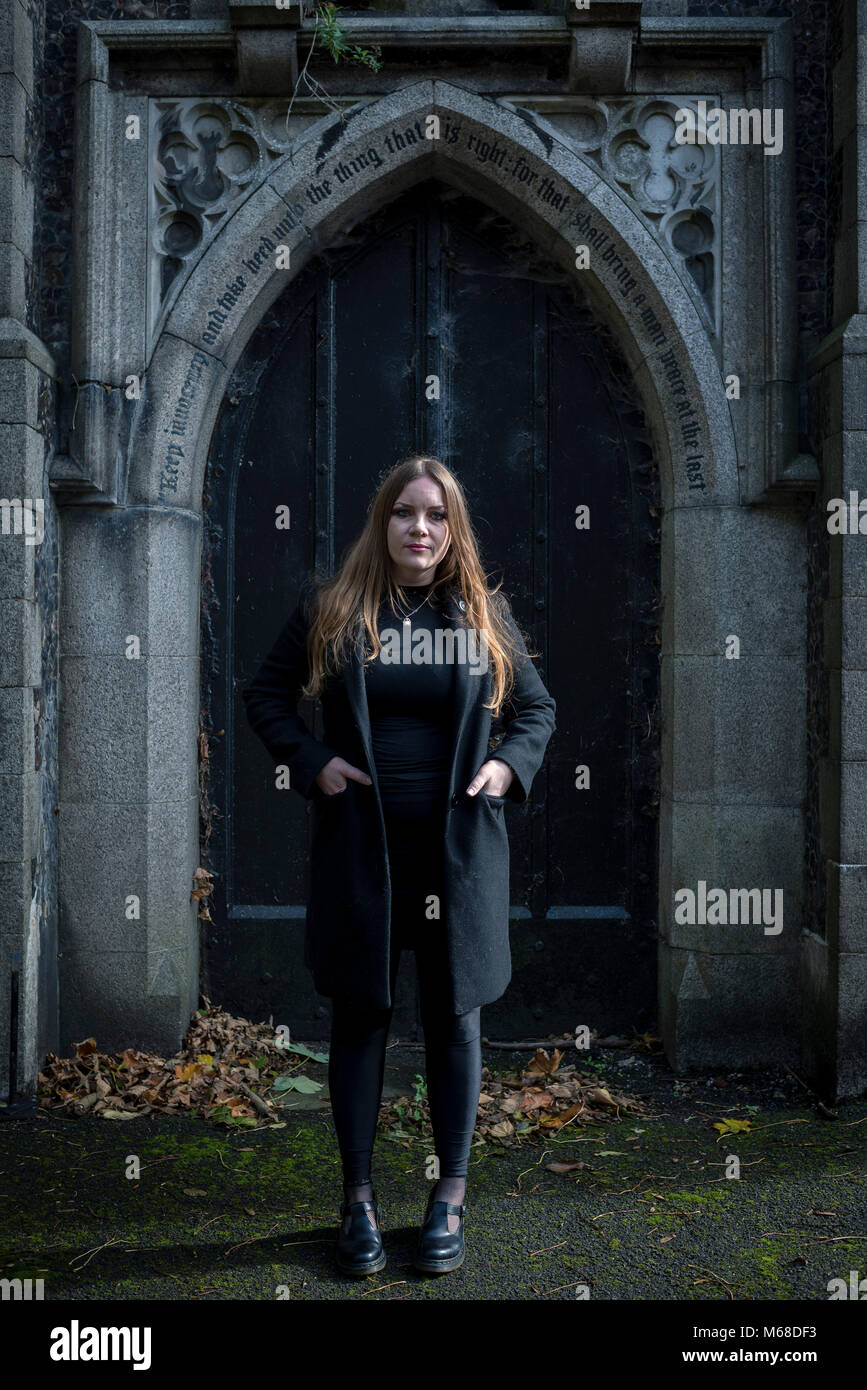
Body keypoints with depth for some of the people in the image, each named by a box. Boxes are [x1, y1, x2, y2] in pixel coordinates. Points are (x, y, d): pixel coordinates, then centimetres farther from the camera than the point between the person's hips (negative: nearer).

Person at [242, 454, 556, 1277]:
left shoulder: (484, 615, 7)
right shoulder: (329, 609, 3)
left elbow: (536, 706, 17)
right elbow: (265, 694, 10)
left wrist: (511, 764, -2)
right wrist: (309, 761, -5)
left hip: (457, 850, 1)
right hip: (360, 847, -1)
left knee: (454, 1018, 7)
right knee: (359, 1017, 6)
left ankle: (450, 1199, 20)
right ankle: (358, 1199, 20)